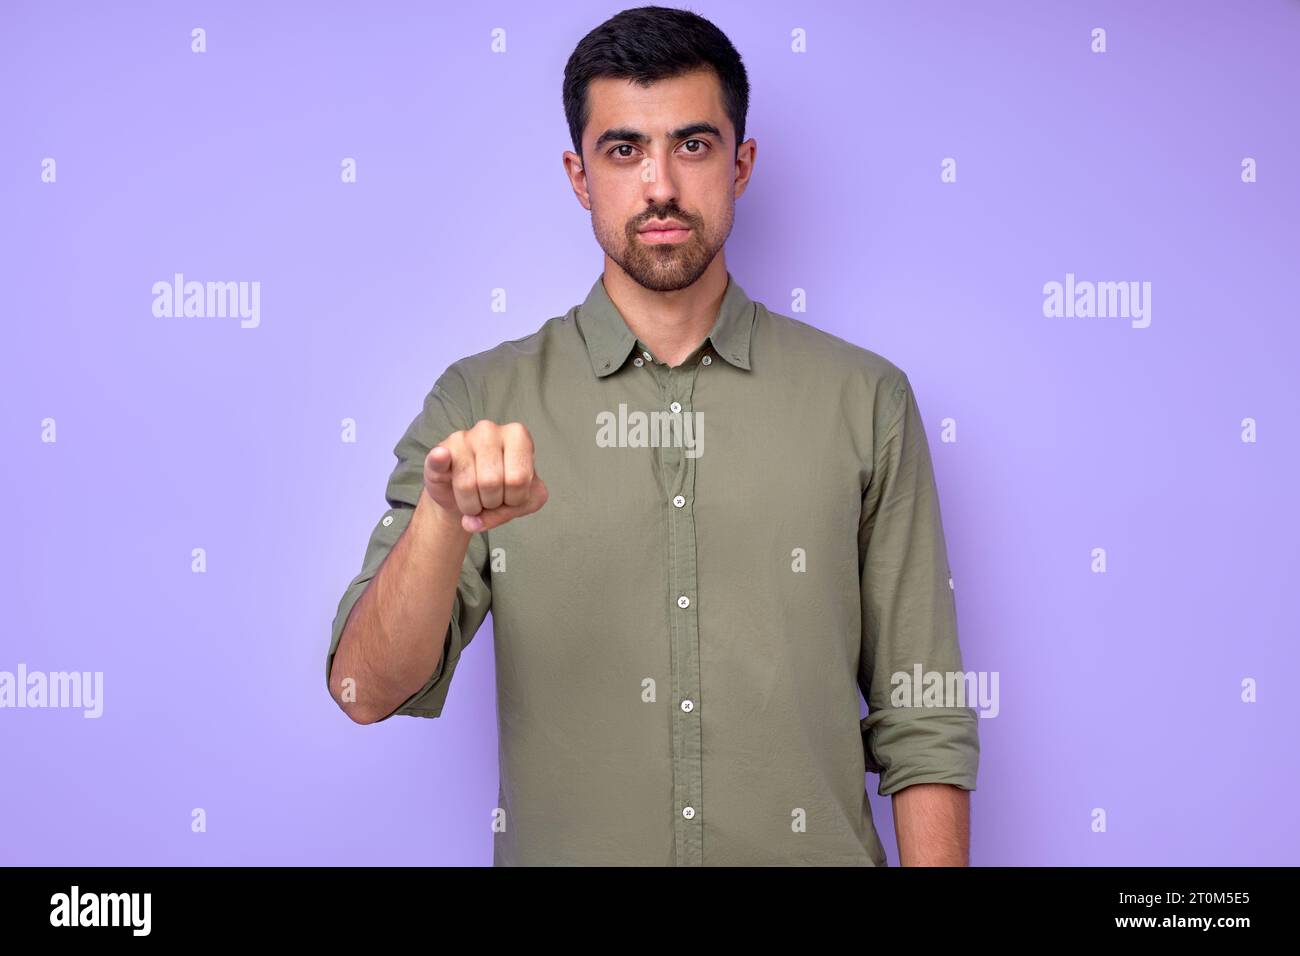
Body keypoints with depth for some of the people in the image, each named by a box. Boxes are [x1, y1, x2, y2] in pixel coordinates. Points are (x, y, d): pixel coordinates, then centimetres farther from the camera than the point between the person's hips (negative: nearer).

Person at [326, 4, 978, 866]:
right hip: (563, 844, 0)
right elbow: (368, 691, -12)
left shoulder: (864, 400, -4)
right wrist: (444, 518, -28)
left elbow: (923, 724, -3)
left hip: (811, 849, 0)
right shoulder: (479, 402, -4)